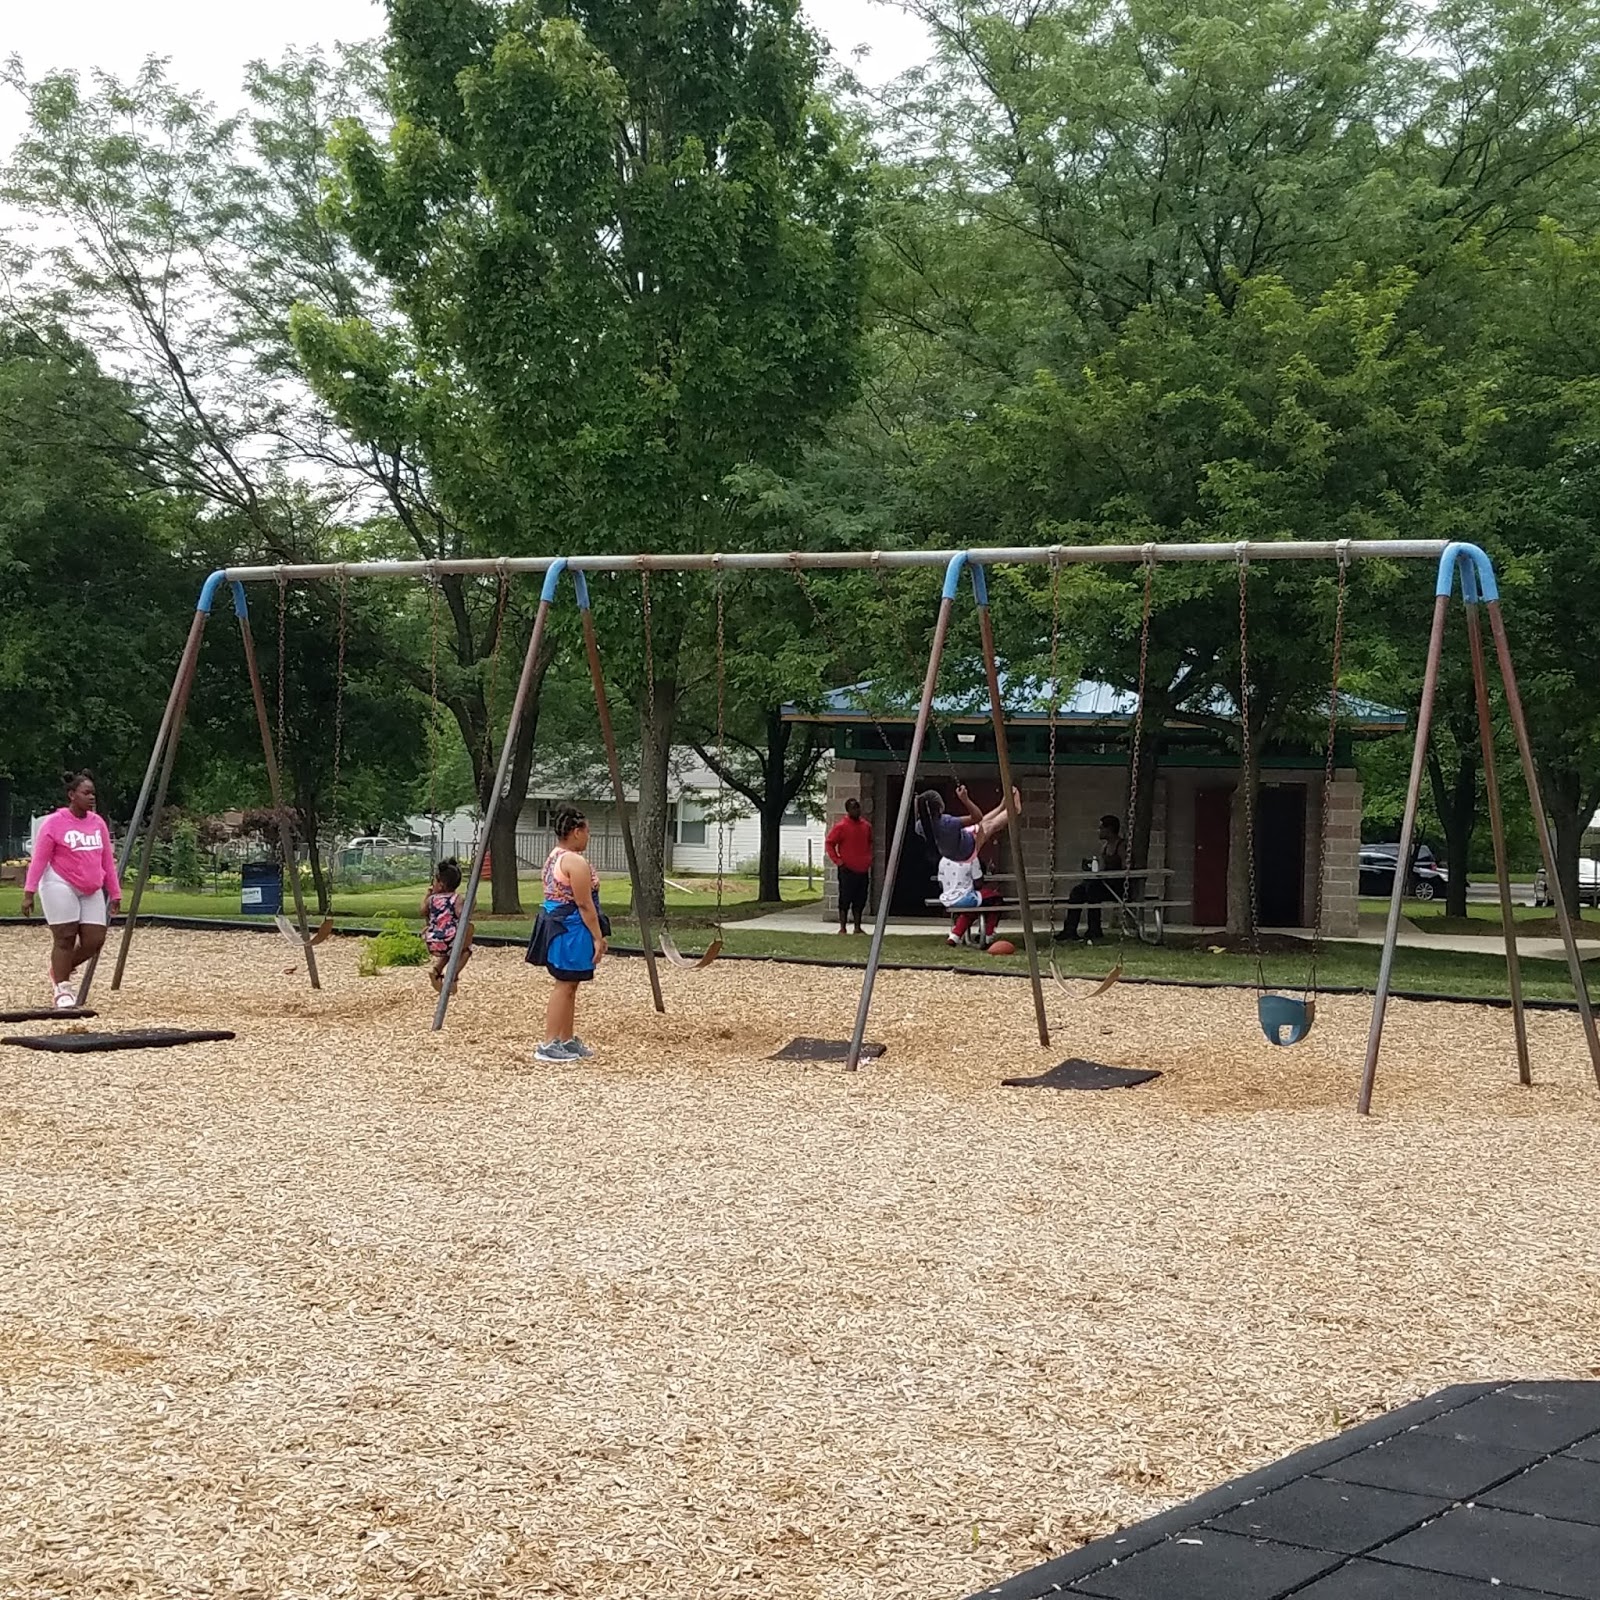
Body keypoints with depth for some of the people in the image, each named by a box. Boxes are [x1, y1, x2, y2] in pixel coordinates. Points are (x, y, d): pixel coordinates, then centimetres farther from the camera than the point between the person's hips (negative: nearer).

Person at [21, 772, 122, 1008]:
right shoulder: (54, 823, -7)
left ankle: (61, 970, 23)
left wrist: (114, 893, 13)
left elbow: (108, 860, 15)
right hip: (60, 887, -6)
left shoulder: (98, 822, 10)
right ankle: (62, 989, 4)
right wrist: (29, 893, -14)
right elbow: (39, 860, -8)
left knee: (94, 941, -1)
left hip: (91, 891, 6)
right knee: (65, 938, -8)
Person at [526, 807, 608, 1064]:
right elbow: (584, 904, -19)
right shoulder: (576, 862, -18)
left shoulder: (553, 857, 13)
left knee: (569, 985, 15)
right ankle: (548, 1044, -5)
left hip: (554, 924, 10)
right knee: (565, 985, -5)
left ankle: (567, 1040, 20)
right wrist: (597, 937, -14)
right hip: (571, 929, -10)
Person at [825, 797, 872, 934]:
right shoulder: (841, 826, -7)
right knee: (845, 900, -3)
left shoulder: (866, 826, 9)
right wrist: (838, 861, -10)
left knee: (860, 901, 8)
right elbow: (829, 843, -4)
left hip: (863, 870, 5)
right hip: (847, 870, -5)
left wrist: (869, 860, 13)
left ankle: (858, 927, 16)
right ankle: (842, 928, 1)